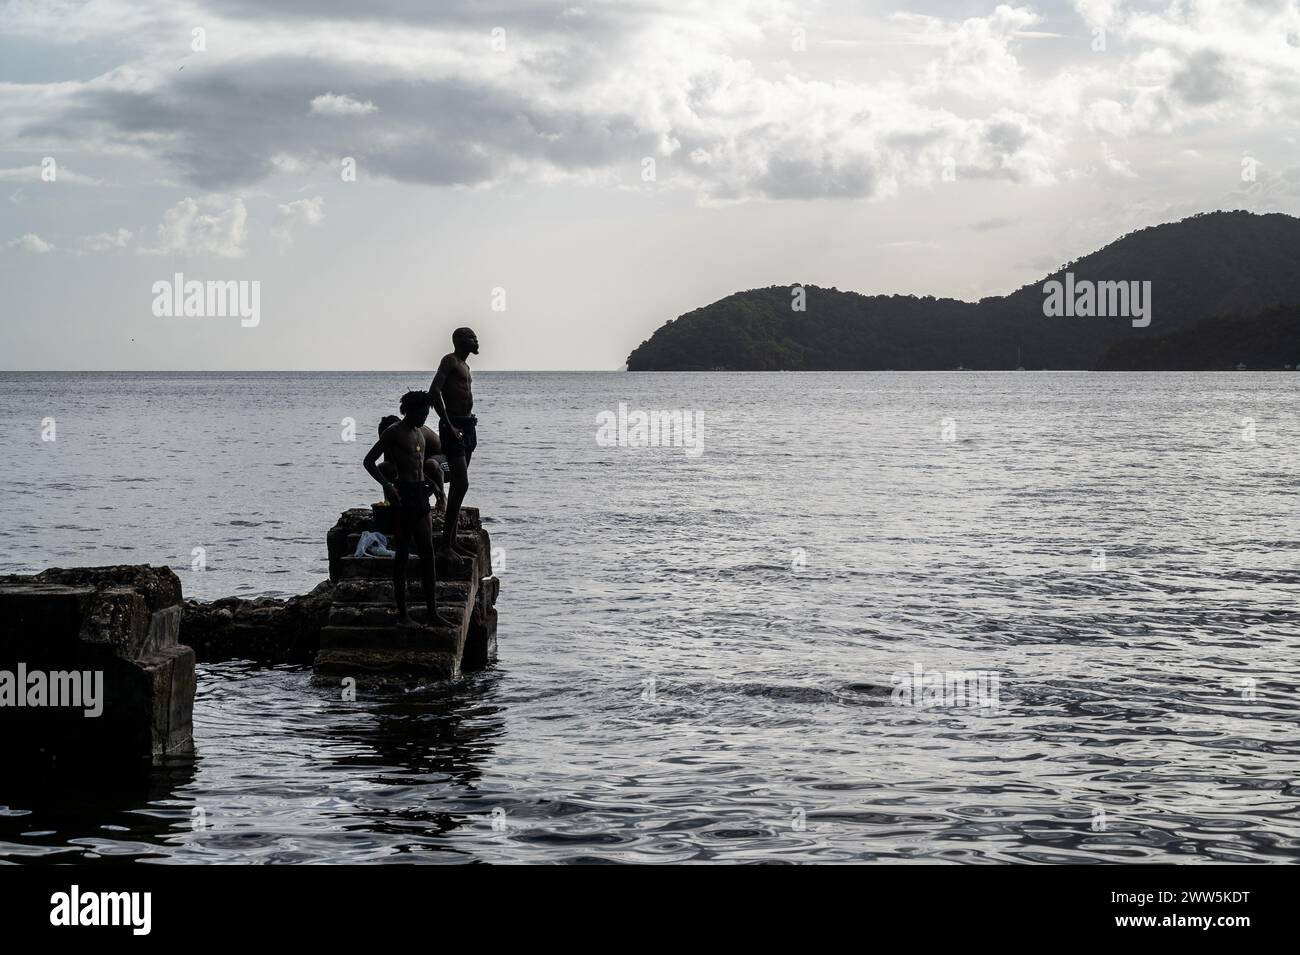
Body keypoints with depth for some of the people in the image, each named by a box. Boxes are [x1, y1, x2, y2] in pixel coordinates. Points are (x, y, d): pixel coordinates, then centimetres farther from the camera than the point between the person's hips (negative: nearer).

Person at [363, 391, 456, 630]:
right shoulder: (393, 433, -6)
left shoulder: (422, 433, 16)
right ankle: (402, 614, 0)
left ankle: (433, 613, 8)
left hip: (421, 493, 8)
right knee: (402, 554, -4)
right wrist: (387, 484, -23)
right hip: (402, 494, -8)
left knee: (427, 553, 5)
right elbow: (369, 461, -11)